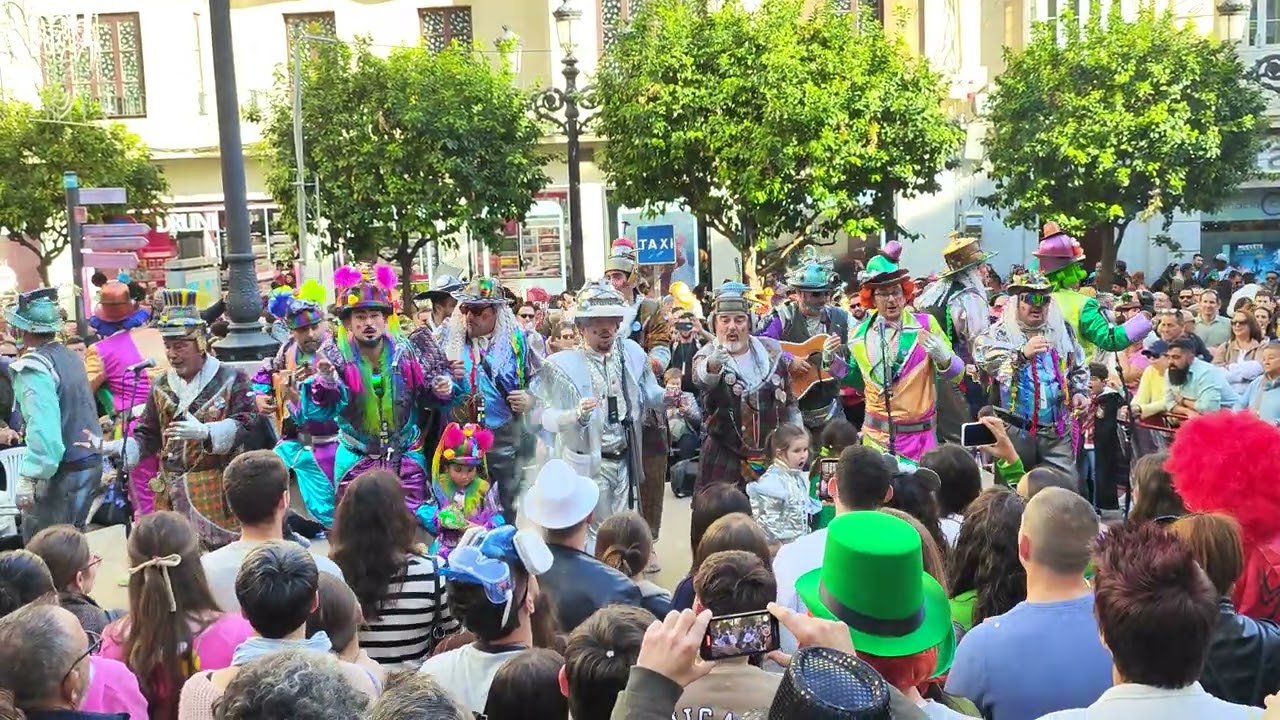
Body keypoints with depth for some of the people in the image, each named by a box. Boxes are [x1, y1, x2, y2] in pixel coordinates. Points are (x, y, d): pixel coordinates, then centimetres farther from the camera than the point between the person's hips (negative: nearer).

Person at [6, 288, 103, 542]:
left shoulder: (34, 367, -17)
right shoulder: (70, 357, 8)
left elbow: (44, 429, -26)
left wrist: (28, 477, -25)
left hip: (63, 471, -8)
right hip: (90, 460, 8)